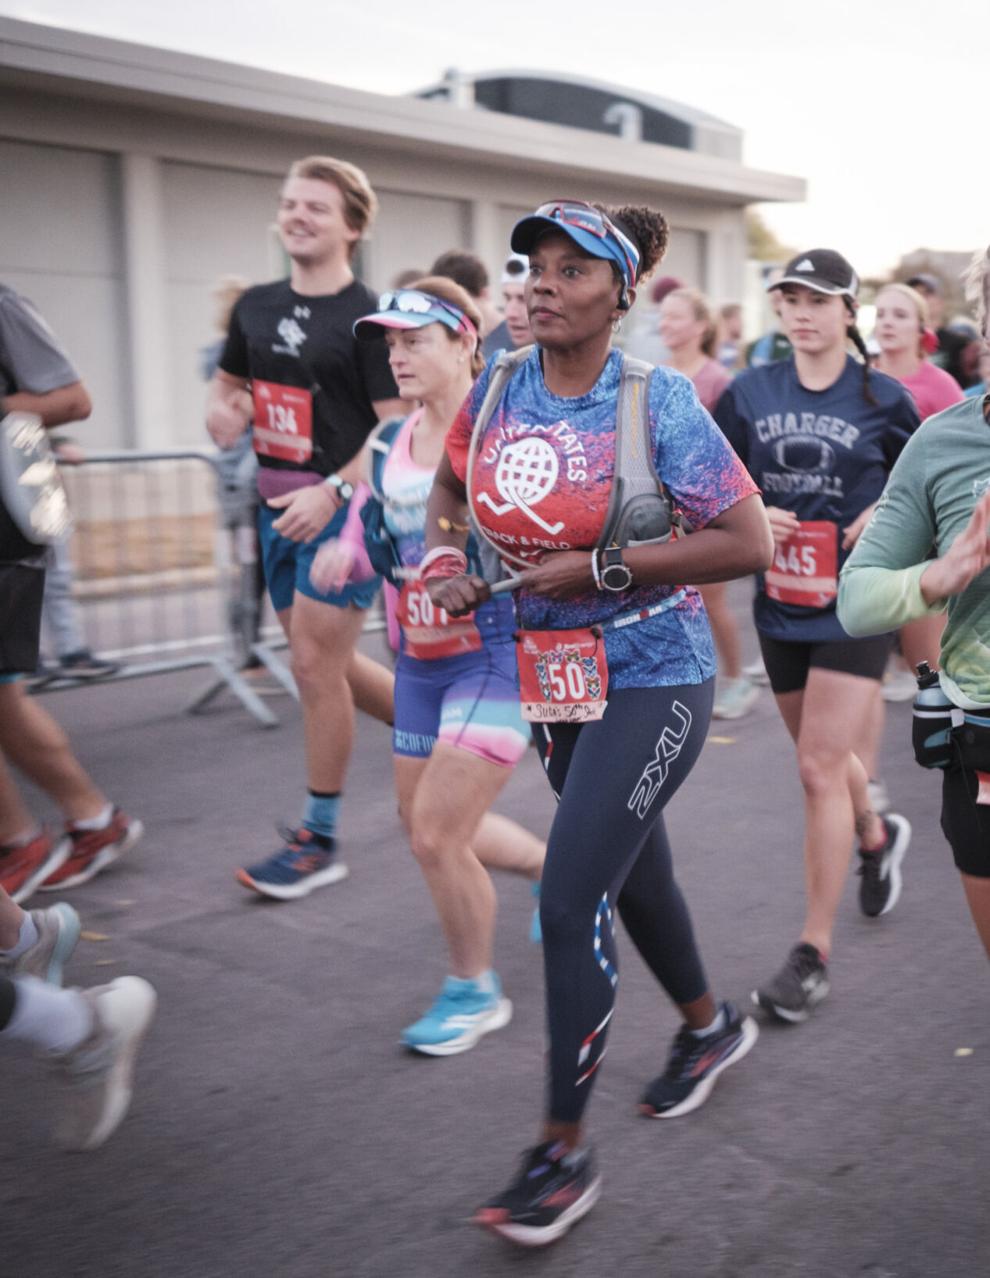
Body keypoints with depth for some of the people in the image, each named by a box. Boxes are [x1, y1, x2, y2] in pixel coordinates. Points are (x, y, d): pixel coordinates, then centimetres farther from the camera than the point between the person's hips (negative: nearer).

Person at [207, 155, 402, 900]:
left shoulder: (367, 317, -10)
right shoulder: (258, 306, 9)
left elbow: (400, 425, -15)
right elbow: (229, 382, 23)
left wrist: (334, 491, -23)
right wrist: (223, 414, 0)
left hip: (345, 508, -7)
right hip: (280, 505, 8)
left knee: (316, 665, -5)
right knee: (323, 661, 14)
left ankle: (319, 840, 9)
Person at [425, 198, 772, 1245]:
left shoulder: (658, 402, -16)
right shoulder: (497, 390, 0)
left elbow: (749, 543, -17)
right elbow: (448, 490, 18)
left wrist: (602, 570, -20)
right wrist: (444, 560, -3)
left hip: (652, 680, -6)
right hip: (554, 679, 6)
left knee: (569, 901, -10)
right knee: (631, 874, 21)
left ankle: (564, 1152, 6)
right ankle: (711, 1026, 50)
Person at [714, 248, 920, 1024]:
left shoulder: (881, 398, -4)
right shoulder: (751, 393, 3)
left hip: (855, 603, -4)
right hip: (781, 602, 4)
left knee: (820, 769, -9)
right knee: (823, 758, 20)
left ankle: (815, 950, 2)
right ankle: (878, 837, 53)